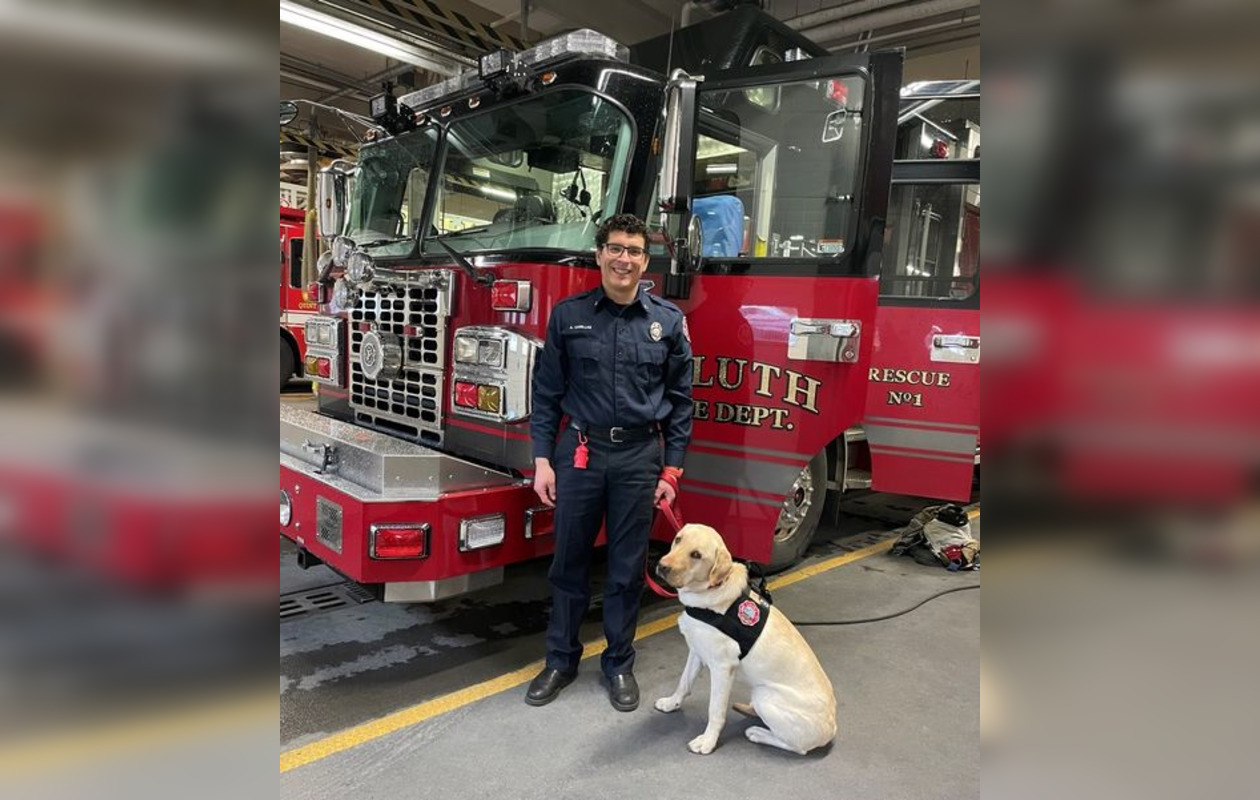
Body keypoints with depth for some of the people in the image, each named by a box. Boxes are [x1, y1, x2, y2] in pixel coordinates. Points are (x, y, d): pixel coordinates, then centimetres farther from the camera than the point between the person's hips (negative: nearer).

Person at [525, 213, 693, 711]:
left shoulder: (668, 321, 2)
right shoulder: (568, 315, 1)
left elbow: (680, 400, 4)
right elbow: (547, 393, 2)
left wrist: (671, 470, 0)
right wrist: (542, 460, -3)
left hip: (640, 456, 0)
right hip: (579, 452, 0)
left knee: (627, 568, 10)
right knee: (569, 562, 10)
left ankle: (619, 665, 28)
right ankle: (561, 660, 28)